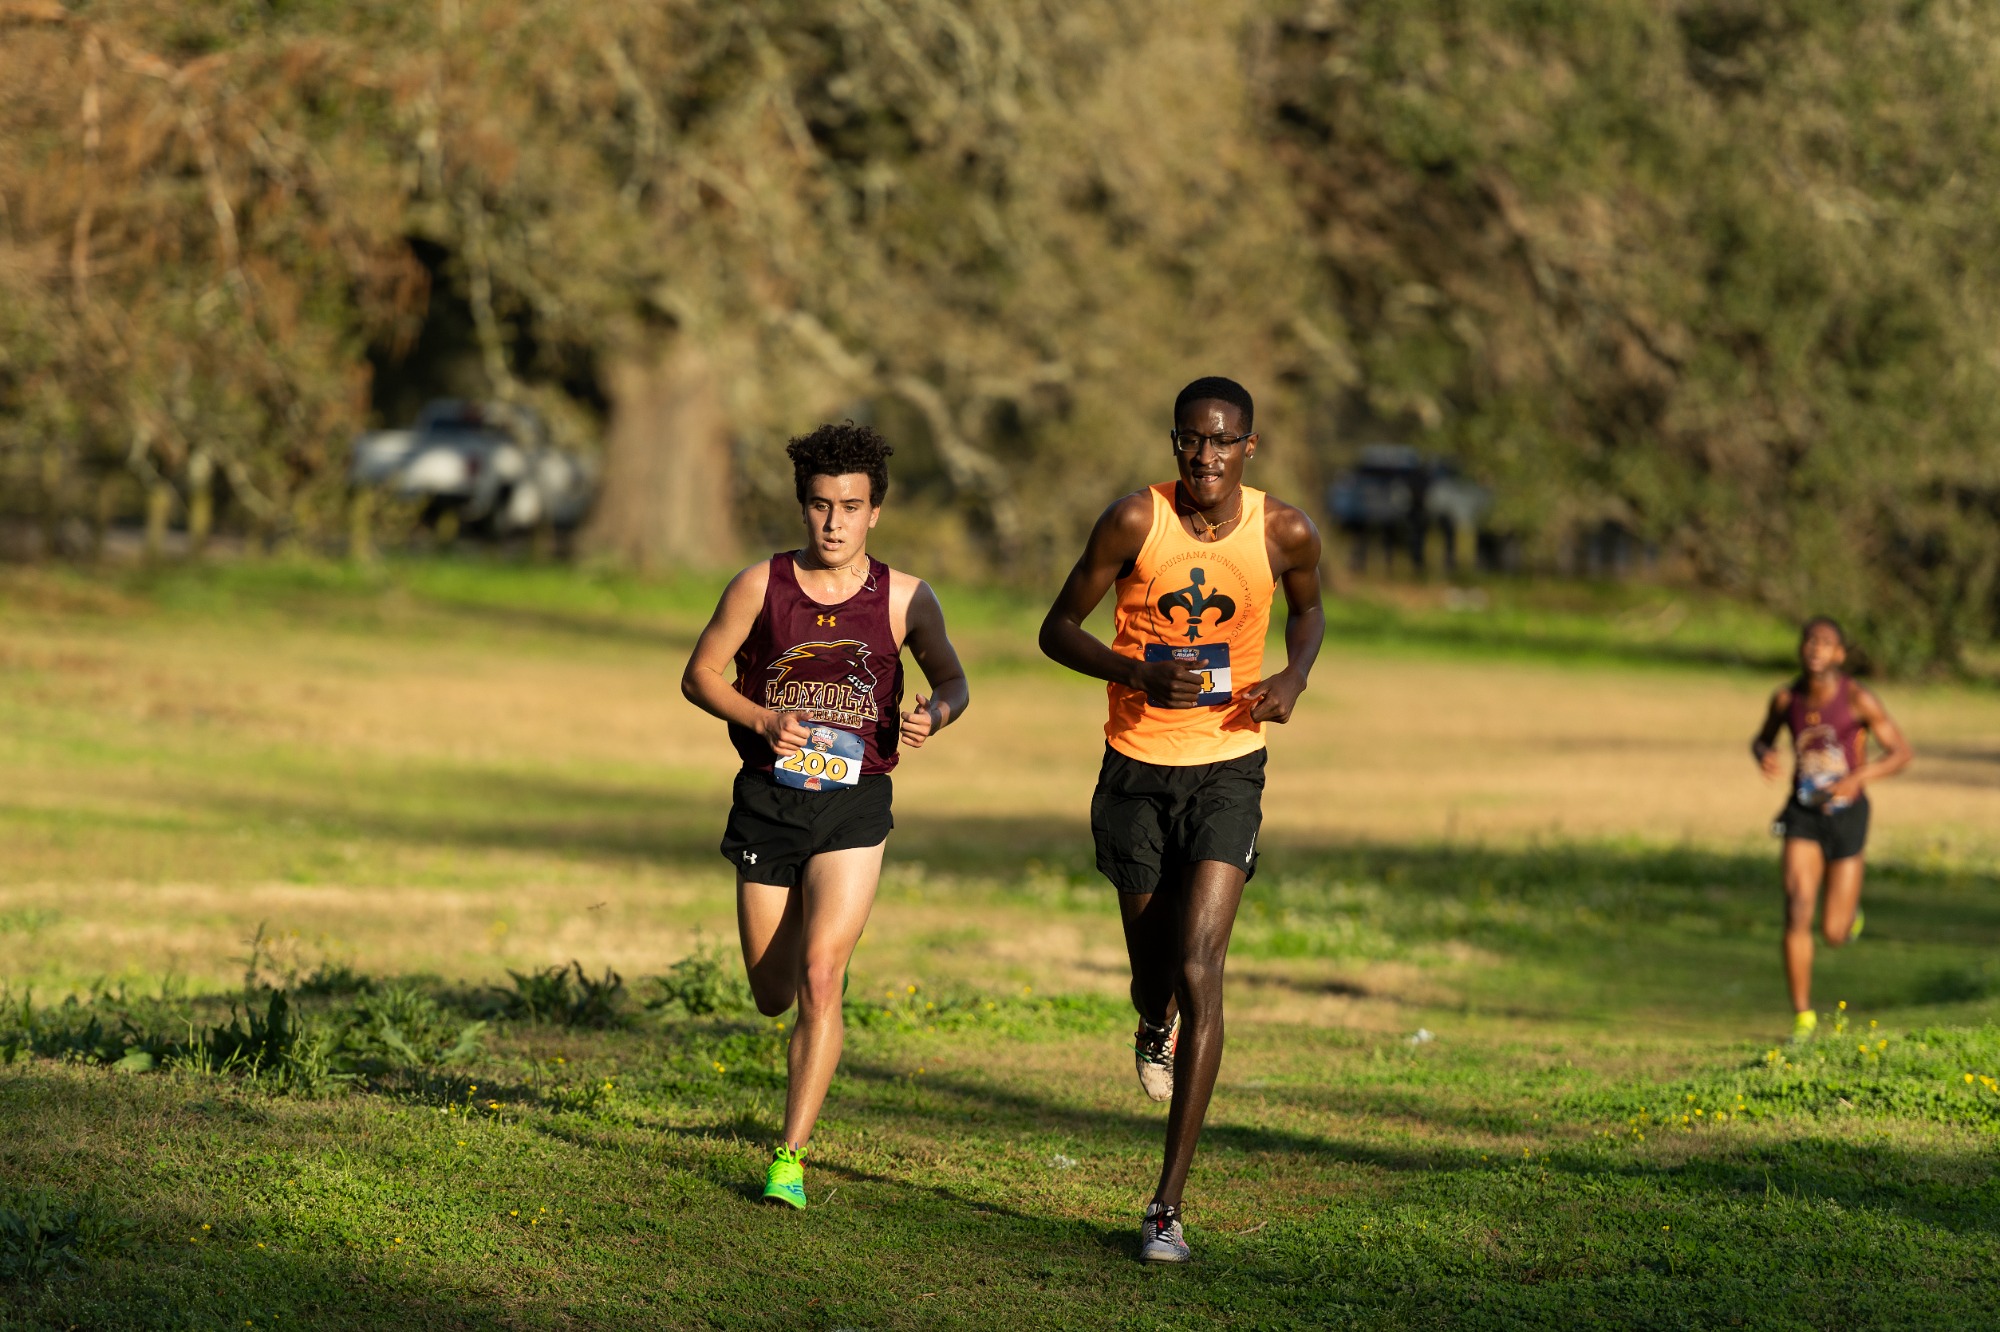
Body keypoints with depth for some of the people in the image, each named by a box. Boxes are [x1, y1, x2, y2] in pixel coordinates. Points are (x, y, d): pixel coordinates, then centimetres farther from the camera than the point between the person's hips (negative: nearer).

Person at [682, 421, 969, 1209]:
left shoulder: (904, 599, -2)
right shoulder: (762, 587, -4)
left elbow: (952, 679, 11)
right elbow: (700, 676, 3)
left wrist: (934, 716, -13)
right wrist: (764, 720, -15)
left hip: (855, 804, -1)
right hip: (769, 797, 1)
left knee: (819, 977, -16)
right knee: (773, 996, 9)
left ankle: (791, 1157, -11)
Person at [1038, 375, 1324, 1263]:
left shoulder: (1284, 533, -6)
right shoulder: (1136, 522, -12)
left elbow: (1307, 606, 17)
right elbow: (1057, 629, -4)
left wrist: (1295, 677, -5)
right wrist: (1137, 673, -22)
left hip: (1227, 770, -1)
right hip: (1137, 768, 1)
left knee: (1198, 971, -16)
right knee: (1153, 974, 13)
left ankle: (1168, 1204, -15)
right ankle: (1157, 1026, 57)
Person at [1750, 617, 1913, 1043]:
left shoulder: (1858, 699, -16)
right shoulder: (1786, 698, -6)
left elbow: (1902, 753, -11)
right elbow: (1762, 740, 13)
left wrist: (1857, 778, -28)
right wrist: (1765, 757, -13)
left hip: (1847, 814, -2)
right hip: (1803, 816, 2)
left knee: (1834, 935, 1)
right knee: (1797, 914, -18)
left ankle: (1848, 910, 41)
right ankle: (1803, 1017, -7)